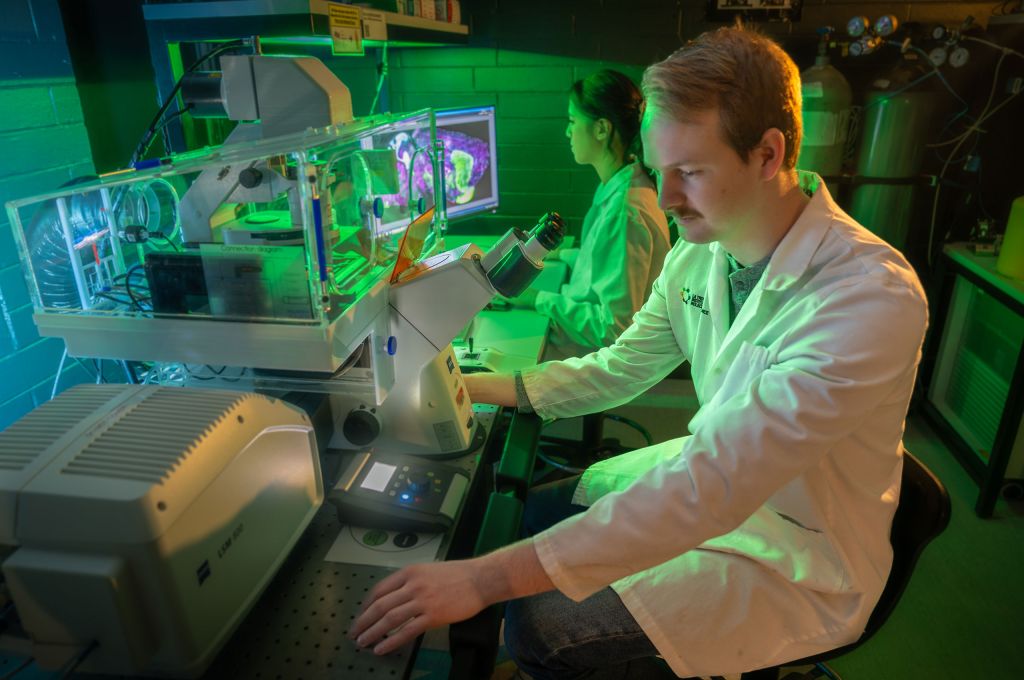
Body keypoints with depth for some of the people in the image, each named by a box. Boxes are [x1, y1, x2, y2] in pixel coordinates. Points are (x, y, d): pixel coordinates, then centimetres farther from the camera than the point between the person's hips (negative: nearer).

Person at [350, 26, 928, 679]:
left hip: (801, 563, -6)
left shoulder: (871, 299, -32)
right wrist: (478, 388, -5)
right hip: (715, 480, 7)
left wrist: (486, 579, -40)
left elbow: (708, 486, -39)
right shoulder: (699, 255, -6)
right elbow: (619, 368, 5)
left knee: (544, 627, -13)